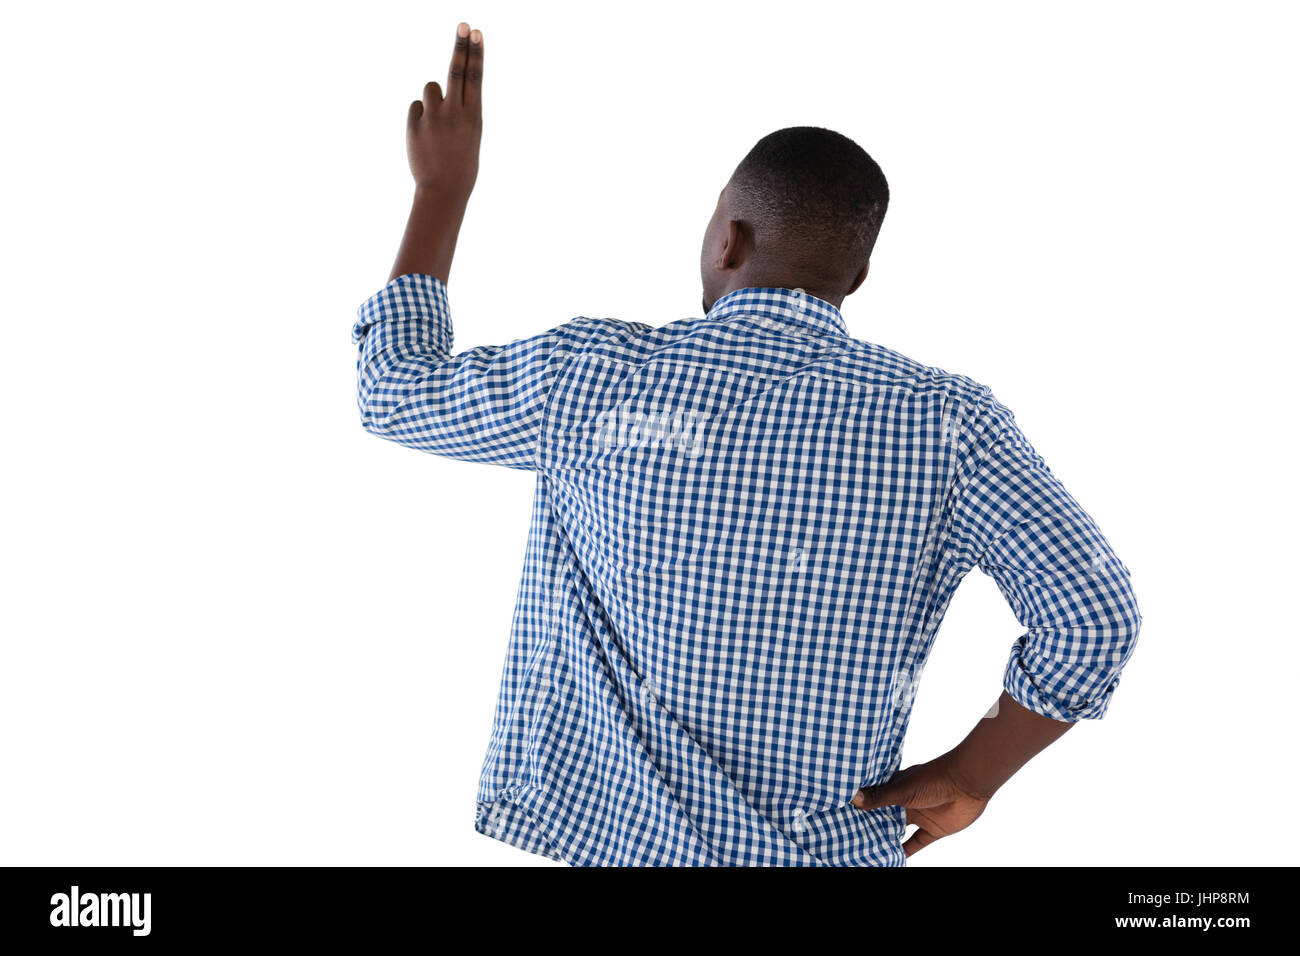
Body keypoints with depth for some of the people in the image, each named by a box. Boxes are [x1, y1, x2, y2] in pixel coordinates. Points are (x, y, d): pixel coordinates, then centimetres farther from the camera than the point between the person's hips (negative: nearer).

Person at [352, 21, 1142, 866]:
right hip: (832, 850, 1)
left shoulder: (590, 378, -12)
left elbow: (395, 390, 4)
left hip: (614, 836, 0)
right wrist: (972, 774, -5)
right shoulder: (943, 420, -12)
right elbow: (1093, 615, -19)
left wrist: (443, 188, 13)